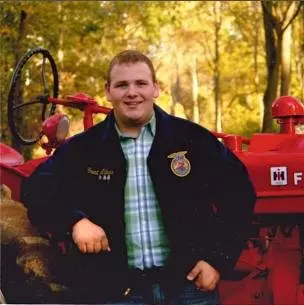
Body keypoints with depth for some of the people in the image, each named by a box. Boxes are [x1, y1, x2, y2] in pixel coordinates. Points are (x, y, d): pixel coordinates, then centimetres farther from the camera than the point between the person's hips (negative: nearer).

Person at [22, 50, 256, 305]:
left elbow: (238, 194, 4)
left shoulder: (192, 139, 2)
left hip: (189, 282, 0)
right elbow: (38, 190, 3)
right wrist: (75, 221, -16)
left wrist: (219, 259, -3)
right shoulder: (83, 149, 6)